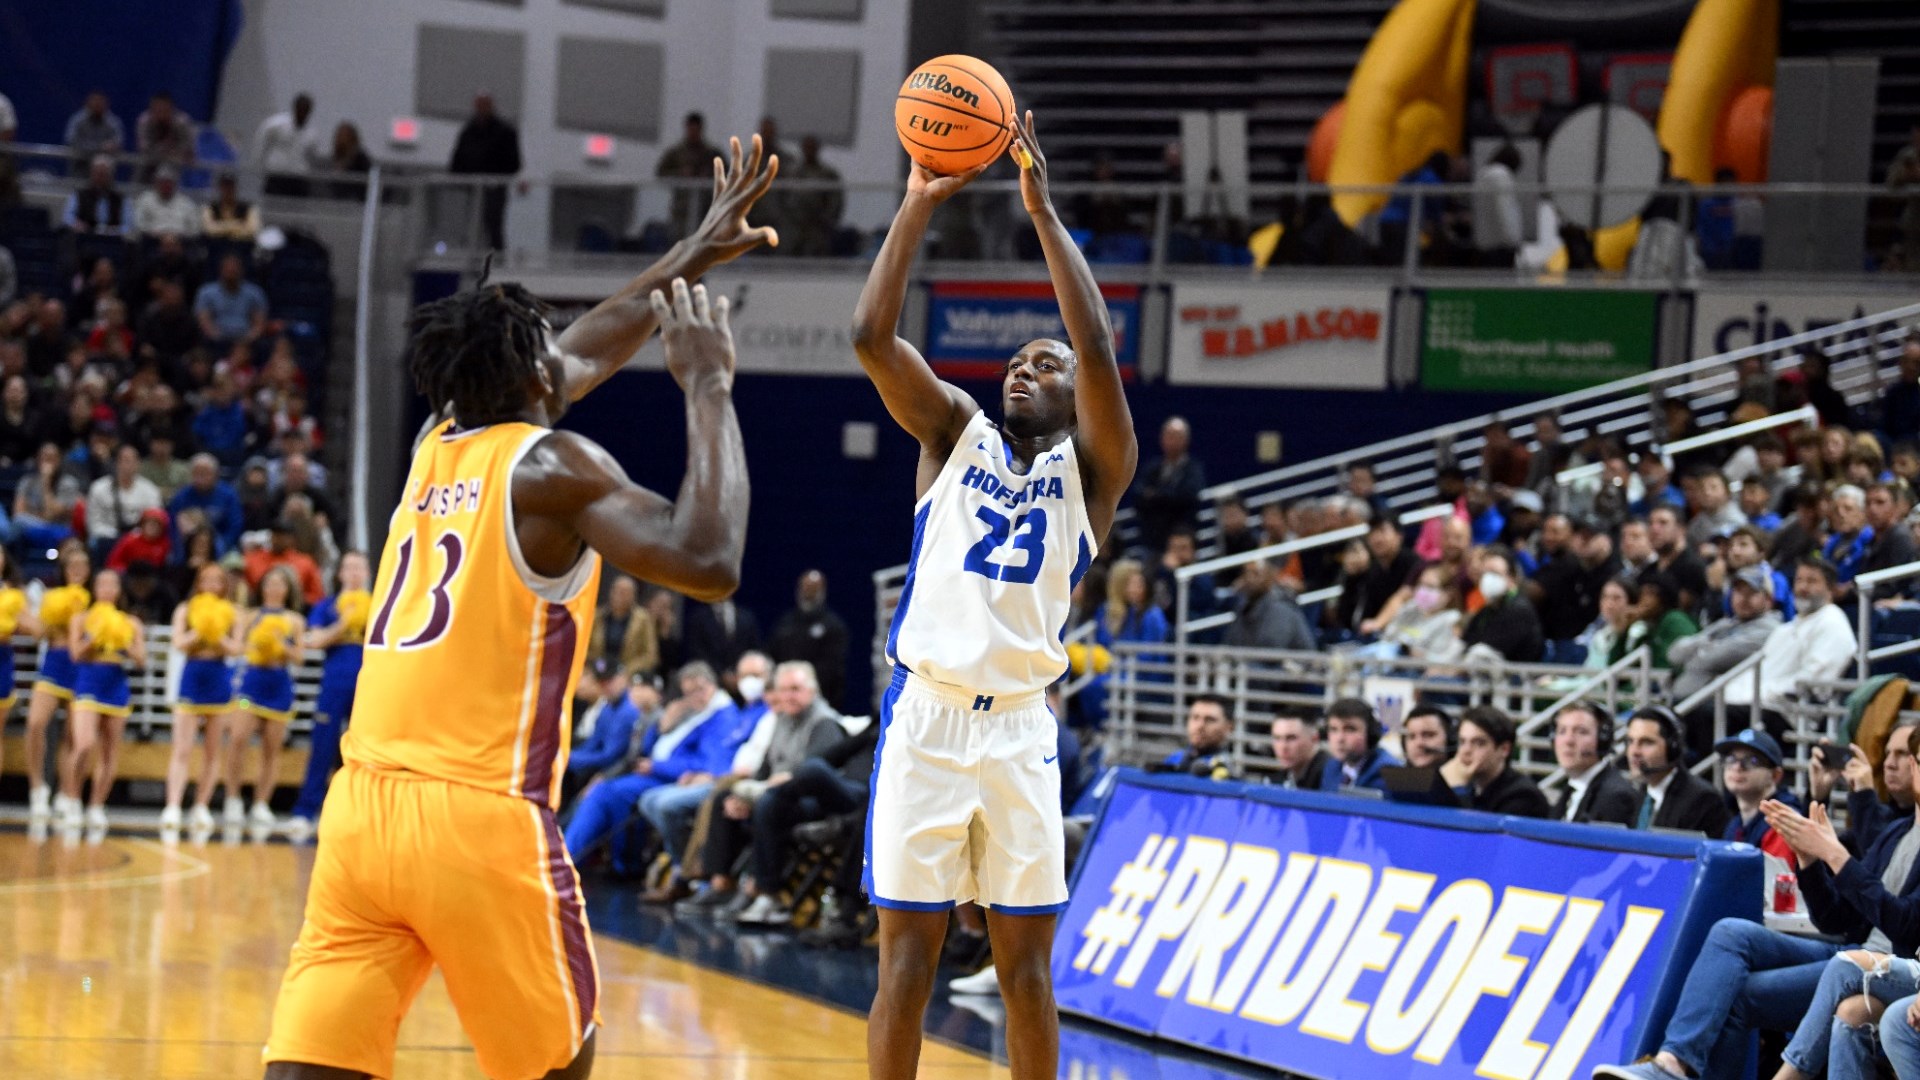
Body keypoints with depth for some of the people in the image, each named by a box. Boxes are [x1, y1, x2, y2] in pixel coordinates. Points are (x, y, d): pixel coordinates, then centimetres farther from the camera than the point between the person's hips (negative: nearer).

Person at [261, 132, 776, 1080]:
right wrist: (709, 388, -4)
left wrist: (692, 256, 47)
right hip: (480, 819, -6)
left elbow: (585, 352, 36)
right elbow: (707, 563, -14)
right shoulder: (550, 467, -2)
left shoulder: (438, 447, 20)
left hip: (360, 808, 6)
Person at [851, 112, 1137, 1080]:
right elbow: (872, 336, -2)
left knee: (1026, 963, 4)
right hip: (925, 715, 0)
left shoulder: (1091, 464, 7)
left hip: (1019, 727, 0)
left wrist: (1043, 211, -12)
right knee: (906, 959, 0)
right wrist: (919, 206, -7)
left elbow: (1100, 352, -11)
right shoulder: (956, 432, 12)